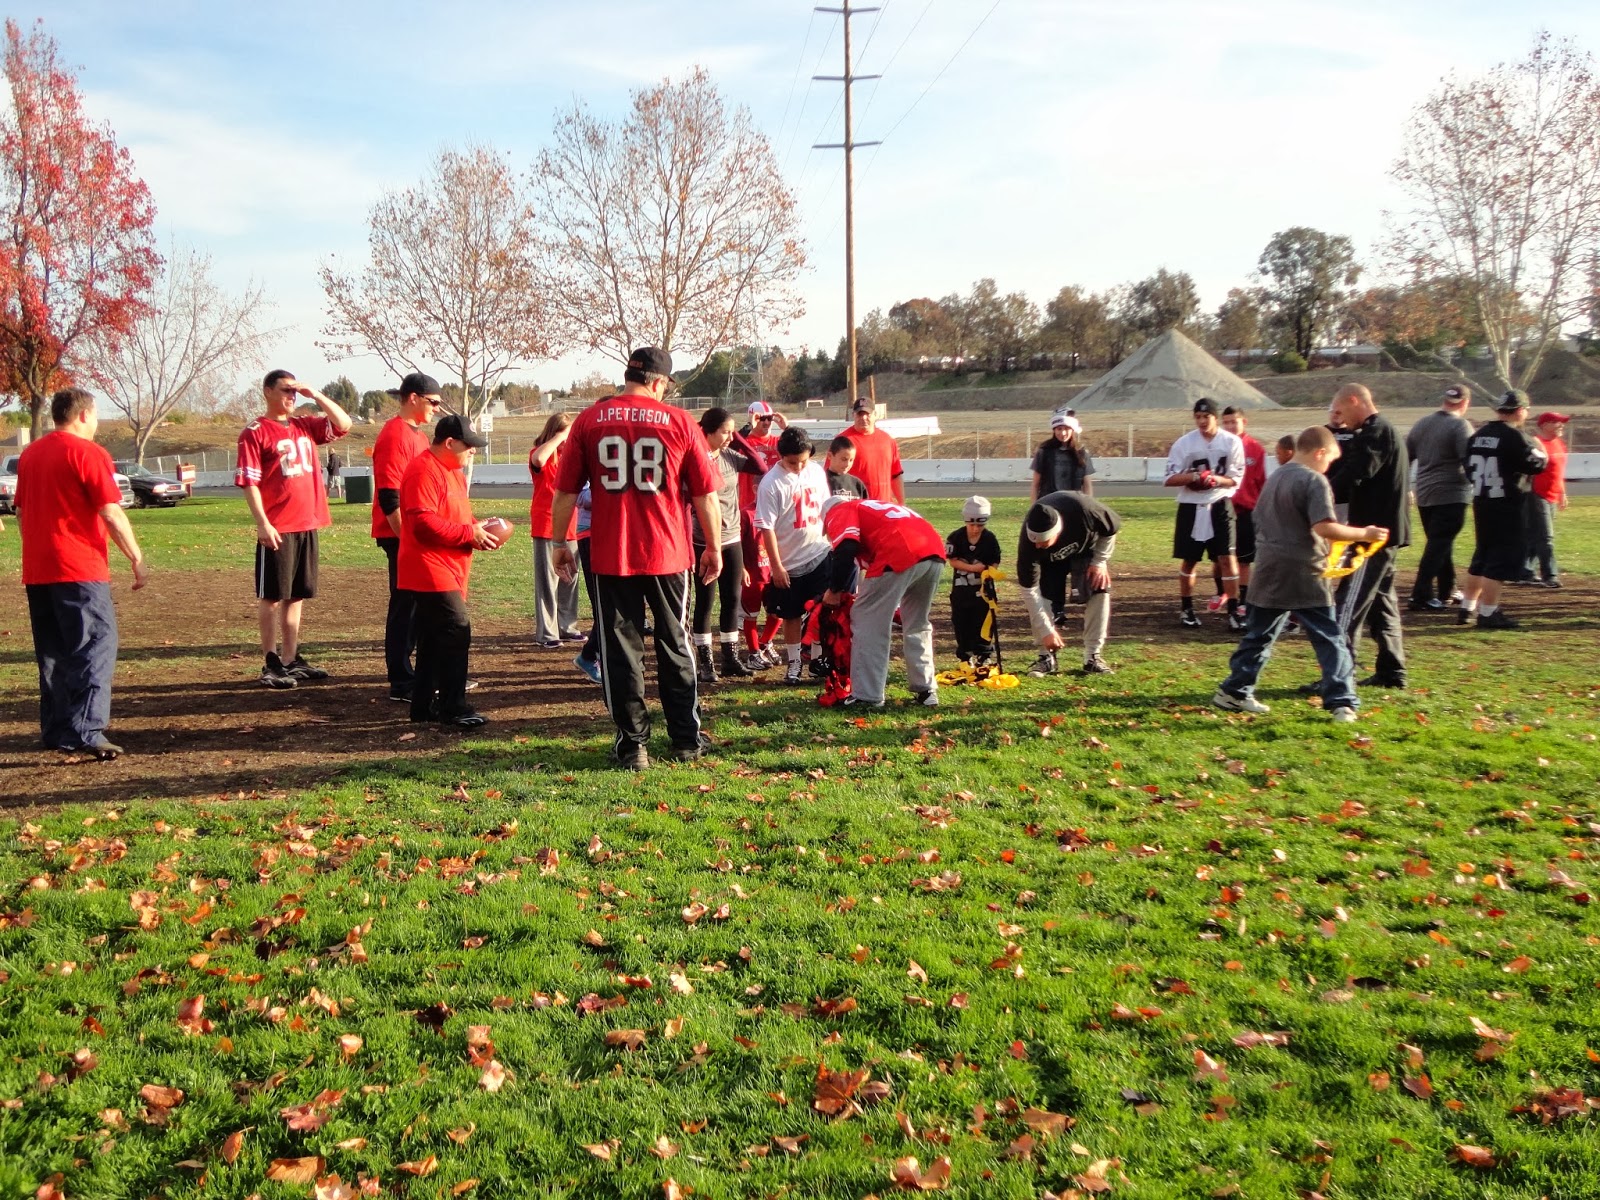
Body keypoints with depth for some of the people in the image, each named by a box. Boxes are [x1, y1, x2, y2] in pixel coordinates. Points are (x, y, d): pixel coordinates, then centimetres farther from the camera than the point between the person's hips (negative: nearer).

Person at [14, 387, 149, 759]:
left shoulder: (29, 455, 15)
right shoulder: (88, 453, -9)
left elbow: (21, 511, 20)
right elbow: (111, 513, -13)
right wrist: (137, 559, -9)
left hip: (36, 571, 8)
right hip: (79, 570, -8)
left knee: (52, 652, 14)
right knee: (96, 646, -7)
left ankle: (55, 729, 17)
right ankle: (86, 732, -16)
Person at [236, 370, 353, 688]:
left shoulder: (305, 426, 13)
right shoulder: (255, 432, -5)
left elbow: (344, 424, 8)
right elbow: (248, 482, -10)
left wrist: (315, 395, 1)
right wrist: (262, 523, -17)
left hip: (307, 525, 6)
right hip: (277, 529, -6)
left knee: (296, 595, 11)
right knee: (271, 596, 1)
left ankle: (291, 659, 19)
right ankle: (271, 663, 6)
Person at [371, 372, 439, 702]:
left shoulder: (417, 434, 17)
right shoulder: (395, 435, -14)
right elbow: (388, 495, -20)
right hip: (401, 536, -10)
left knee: (419, 605, 15)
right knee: (405, 606, -5)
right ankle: (401, 684, 1)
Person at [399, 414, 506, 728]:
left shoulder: (451, 470, 18)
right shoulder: (424, 471, -16)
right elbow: (423, 523, -24)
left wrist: (478, 527, 6)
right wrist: (470, 533, -18)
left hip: (447, 571, 11)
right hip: (431, 571, -11)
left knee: (433, 638, 13)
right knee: (457, 632, -14)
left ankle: (424, 704, 20)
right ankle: (453, 708, -9)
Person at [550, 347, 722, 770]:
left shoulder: (589, 420, 0)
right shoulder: (679, 422, -2)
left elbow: (565, 492, 1)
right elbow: (705, 495, 0)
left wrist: (560, 544, 11)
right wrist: (714, 546, 10)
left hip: (610, 556, 0)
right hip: (668, 554, 0)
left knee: (620, 649, 8)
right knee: (675, 645, 14)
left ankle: (633, 744, 10)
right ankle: (687, 739, 21)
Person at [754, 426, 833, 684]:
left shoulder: (817, 471, 0)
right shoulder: (771, 483, -15)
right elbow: (766, 527, -15)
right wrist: (776, 566, -15)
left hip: (820, 554, 4)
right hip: (789, 563, -3)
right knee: (792, 615, 8)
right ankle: (795, 662, 22)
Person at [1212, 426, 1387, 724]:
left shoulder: (1274, 478, 14)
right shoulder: (1314, 481, -12)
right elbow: (1324, 527, -22)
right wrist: (1364, 534, -13)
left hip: (1269, 573, 7)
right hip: (1304, 576, -7)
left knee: (1258, 635, 14)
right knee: (1330, 639, 0)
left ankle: (1234, 691, 17)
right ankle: (1341, 702, -3)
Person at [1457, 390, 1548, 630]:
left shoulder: (1479, 435, 8)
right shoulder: (1515, 437, -15)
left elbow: (1470, 468, 14)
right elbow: (1536, 465, -16)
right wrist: (1541, 453, 4)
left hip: (1481, 502, 8)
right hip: (1508, 506, -8)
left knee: (1483, 554, 18)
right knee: (1505, 558, -3)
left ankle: (1467, 608, 20)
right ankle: (1488, 613, -4)